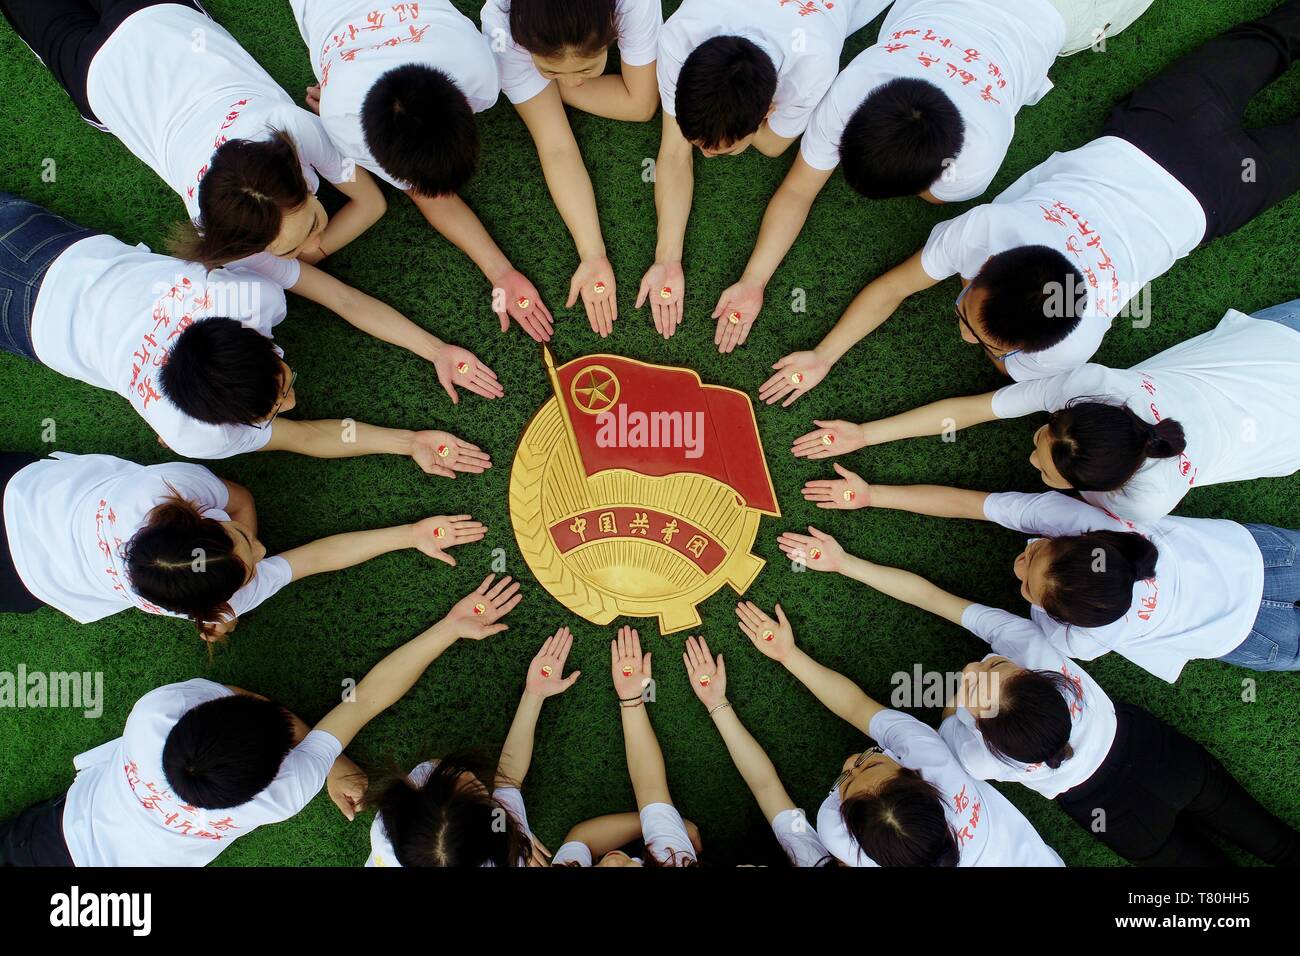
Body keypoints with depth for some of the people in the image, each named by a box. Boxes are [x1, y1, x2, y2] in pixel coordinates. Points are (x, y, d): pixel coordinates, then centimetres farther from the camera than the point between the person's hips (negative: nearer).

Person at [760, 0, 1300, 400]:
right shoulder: (986, 227, -42)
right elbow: (892, 287, -28)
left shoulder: (1067, 350, -46)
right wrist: (822, 357, -30)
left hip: (1204, 194, -2)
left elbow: (1009, 372, -23)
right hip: (1129, 144, 2)